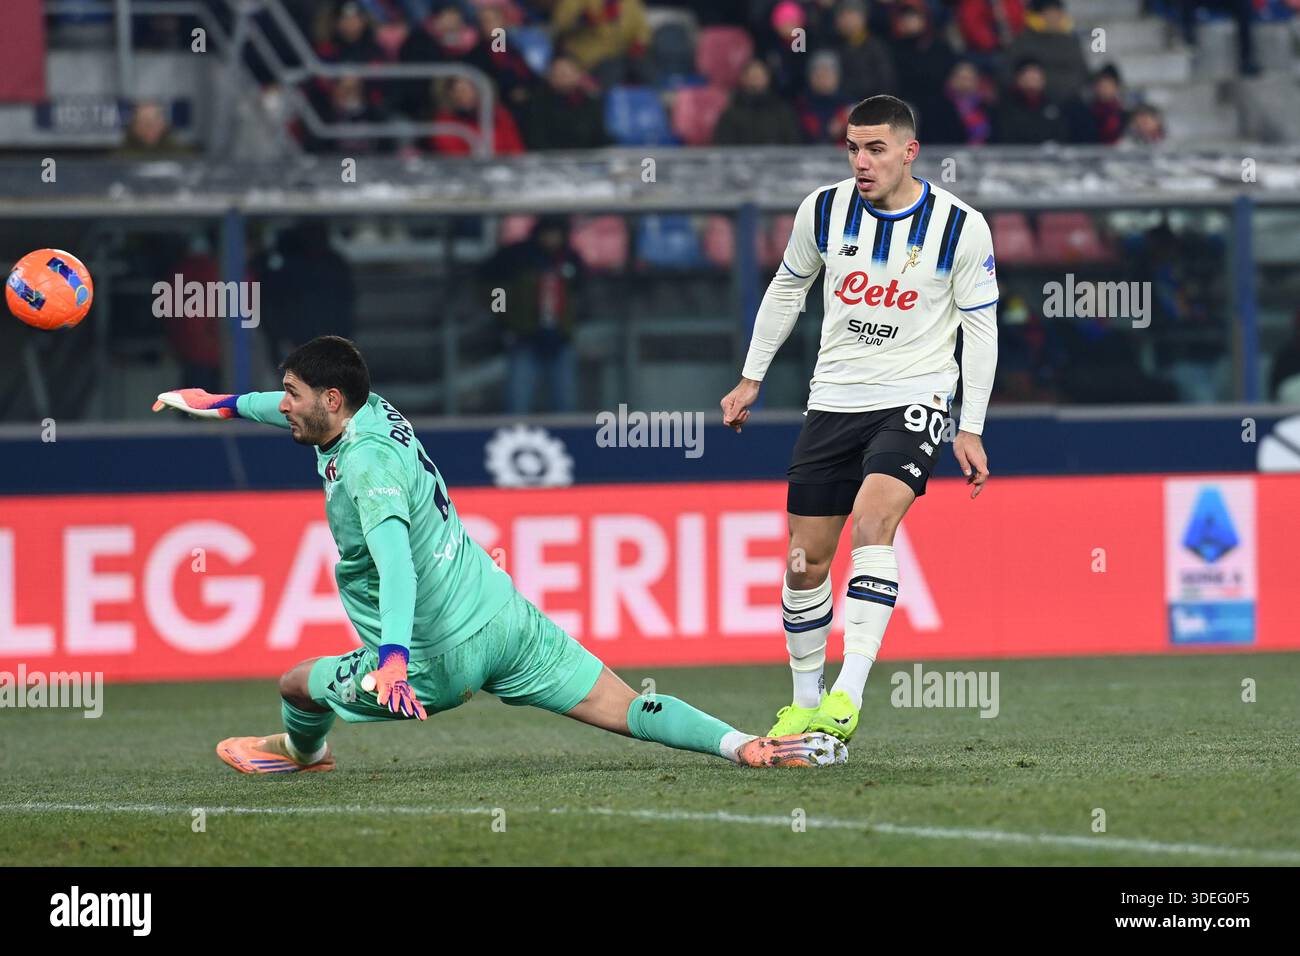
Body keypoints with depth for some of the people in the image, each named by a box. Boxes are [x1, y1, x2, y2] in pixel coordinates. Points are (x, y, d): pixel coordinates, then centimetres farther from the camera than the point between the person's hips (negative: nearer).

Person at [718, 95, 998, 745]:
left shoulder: (959, 227, -9)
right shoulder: (824, 210, -2)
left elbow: (981, 328, -2)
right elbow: (786, 289, 15)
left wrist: (971, 431, -5)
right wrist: (751, 379, 18)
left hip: (914, 399, -4)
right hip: (834, 399, 4)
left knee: (872, 524, -27)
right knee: (805, 562, 3)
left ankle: (848, 696, -32)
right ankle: (805, 704, 20)